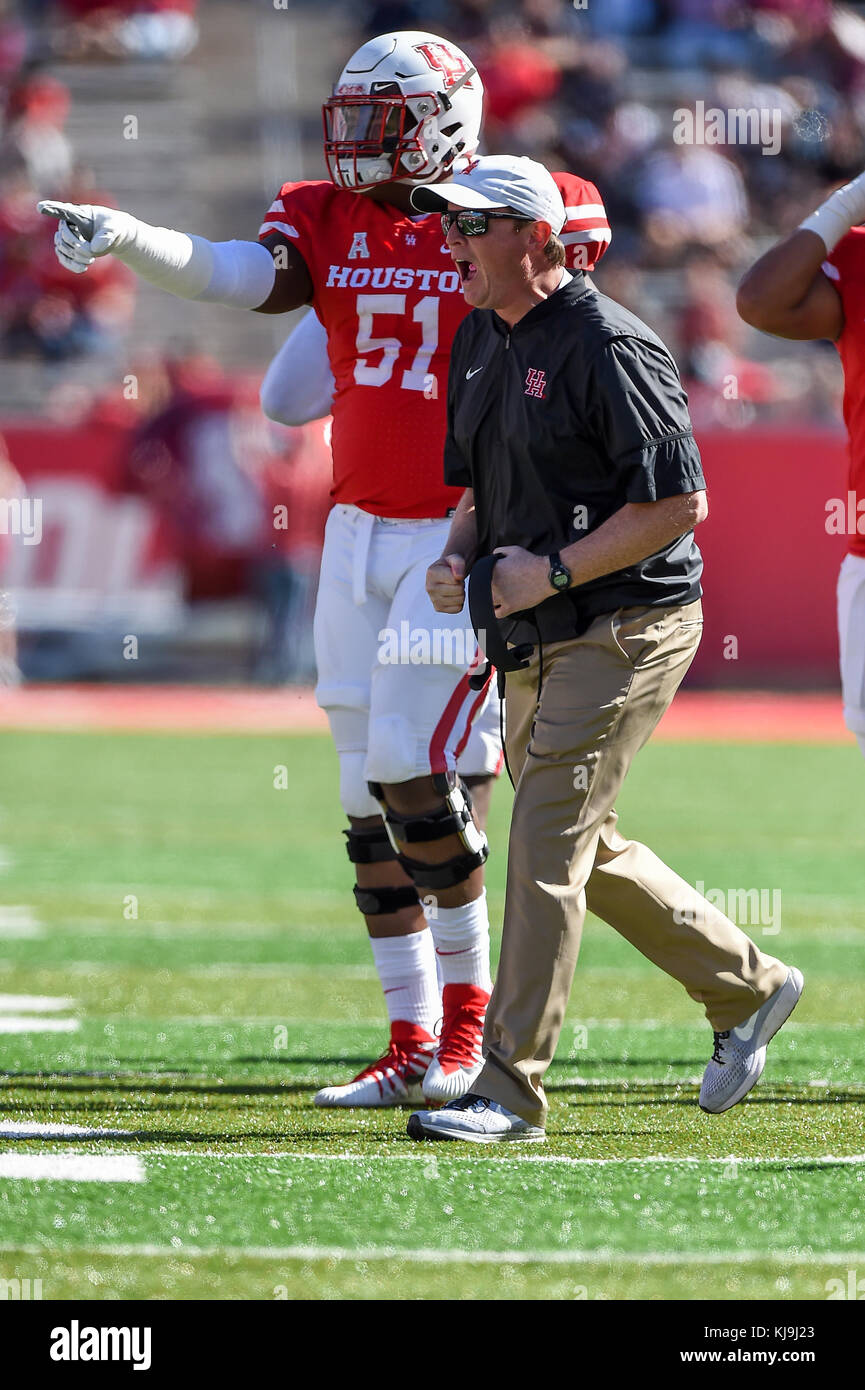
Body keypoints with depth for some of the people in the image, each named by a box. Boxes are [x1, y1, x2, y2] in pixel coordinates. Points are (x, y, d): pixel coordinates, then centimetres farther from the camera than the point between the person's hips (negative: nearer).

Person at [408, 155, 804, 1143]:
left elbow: (679, 502, -20)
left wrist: (551, 572, -20)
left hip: (628, 626, -9)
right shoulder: (480, 342, 10)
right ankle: (747, 987, 33)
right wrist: (459, 557, 2)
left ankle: (510, 1090, -10)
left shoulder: (608, 346, -17)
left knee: (547, 843, -12)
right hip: (536, 639, 9)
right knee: (582, 849, 16)